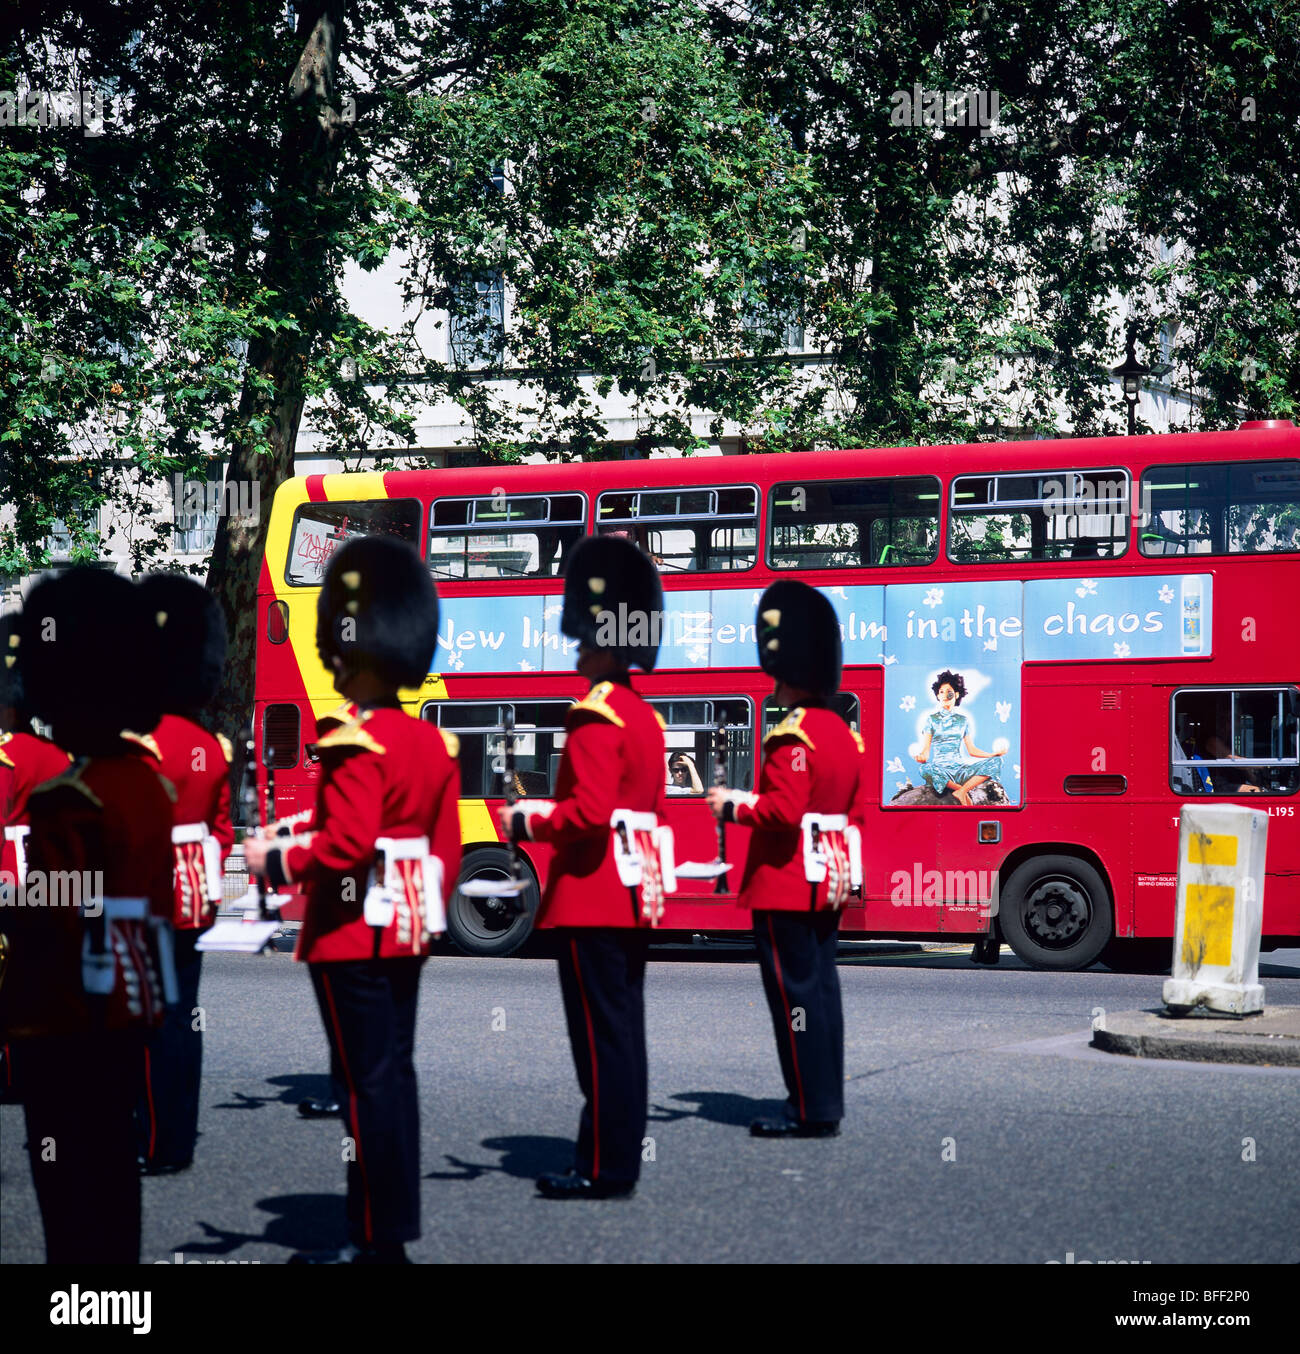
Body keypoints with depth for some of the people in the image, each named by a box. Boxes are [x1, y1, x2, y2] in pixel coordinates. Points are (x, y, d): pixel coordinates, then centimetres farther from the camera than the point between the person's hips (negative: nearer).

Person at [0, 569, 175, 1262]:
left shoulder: (63, 803, -19)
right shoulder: (153, 788, 6)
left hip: (62, 1028, -8)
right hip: (130, 1016, 8)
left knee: (68, 1182, -1)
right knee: (114, 1167, 15)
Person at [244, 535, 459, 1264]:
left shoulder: (353, 746, -17)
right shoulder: (435, 743, 9)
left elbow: (346, 845, -22)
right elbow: (447, 844, 13)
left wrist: (275, 861, -9)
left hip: (352, 935, -8)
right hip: (405, 932, 8)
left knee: (368, 1080, -4)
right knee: (395, 1072, 13)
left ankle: (380, 1238, 1)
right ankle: (397, 1223, 18)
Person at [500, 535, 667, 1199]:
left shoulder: (595, 718, -15)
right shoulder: (646, 717, 14)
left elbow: (589, 812, -24)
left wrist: (528, 821, -9)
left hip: (592, 898, -9)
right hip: (635, 896, 9)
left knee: (600, 1034, -5)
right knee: (624, 1028, 12)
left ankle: (604, 1167, -1)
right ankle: (621, 1155, 17)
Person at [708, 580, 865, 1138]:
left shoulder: (791, 738, -17)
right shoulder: (844, 733, 12)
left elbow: (783, 811, -24)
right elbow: (854, 811, 17)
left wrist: (732, 806, -10)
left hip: (785, 886, -9)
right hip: (828, 884, 9)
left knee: (795, 993, -4)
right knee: (820, 987, 12)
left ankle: (810, 1110, -1)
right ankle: (826, 1103, 17)